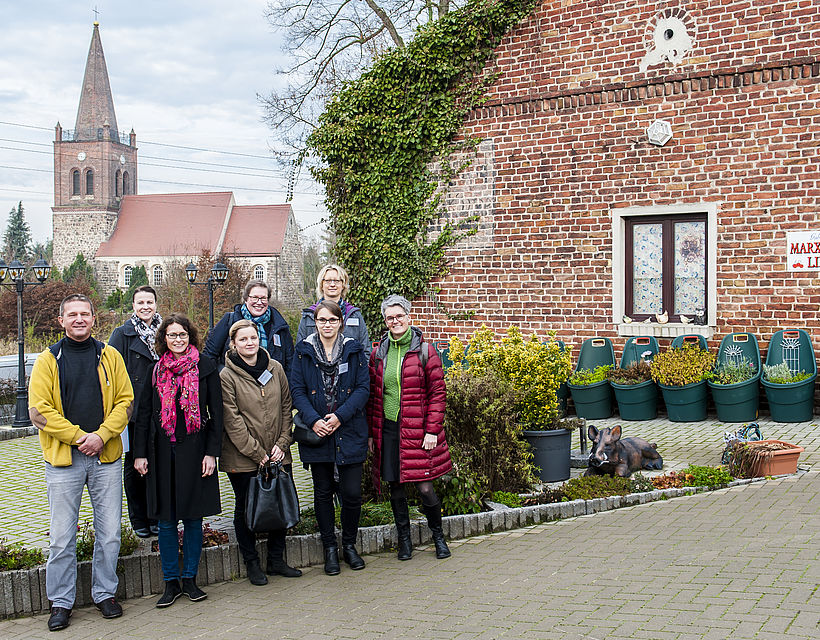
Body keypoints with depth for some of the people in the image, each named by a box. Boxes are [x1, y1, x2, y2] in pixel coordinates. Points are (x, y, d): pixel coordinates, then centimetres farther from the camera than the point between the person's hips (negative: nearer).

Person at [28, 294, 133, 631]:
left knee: (109, 533, 7)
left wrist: (101, 435, -11)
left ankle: (105, 593, 23)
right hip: (63, 460, -2)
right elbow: (39, 411, -5)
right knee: (61, 537, 2)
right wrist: (79, 437, -12)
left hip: (106, 457, 2)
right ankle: (61, 602, 16)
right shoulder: (48, 360, 0)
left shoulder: (110, 356, 6)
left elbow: (125, 401, 4)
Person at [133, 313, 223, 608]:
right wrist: (140, 453, 1)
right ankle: (171, 582, 14)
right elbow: (143, 414, 8)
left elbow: (216, 412, 0)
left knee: (193, 517, 5)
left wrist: (212, 452, -6)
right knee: (166, 519, 4)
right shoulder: (155, 370, 6)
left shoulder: (205, 367, 1)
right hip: (162, 451, 1)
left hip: (194, 449, -1)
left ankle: (190, 579, 17)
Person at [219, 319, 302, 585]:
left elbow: (286, 408, 9)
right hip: (242, 458, -4)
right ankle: (252, 564, 22)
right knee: (246, 508, 7)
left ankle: (276, 560, 25)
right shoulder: (227, 376, -9)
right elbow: (232, 421, -12)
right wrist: (257, 454, -14)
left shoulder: (275, 369, 4)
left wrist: (282, 444, -2)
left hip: (277, 455, 4)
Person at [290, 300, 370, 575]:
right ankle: (330, 548, 22)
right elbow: (296, 389, -1)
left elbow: (363, 387, -2)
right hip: (316, 431, 1)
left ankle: (349, 545, 19)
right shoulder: (303, 351, 3)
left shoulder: (354, 349, 3)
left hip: (349, 431, 0)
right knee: (323, 492, 8)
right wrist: (313, 420, -15)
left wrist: (340, 416, -14)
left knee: (352, 492, -1)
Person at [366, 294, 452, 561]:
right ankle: (404, 541, 23)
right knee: (395, 486, 8)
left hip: (417, 430, -3)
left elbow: (437, 393, -3)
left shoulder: (424, 351, -2)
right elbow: (372, 395, 13)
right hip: (388, 429, 3)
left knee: (425, 488, -3)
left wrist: (432, 430, -10)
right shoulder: (379, 354, 8)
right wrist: (371, 432, 9)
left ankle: (438, 537, 19)